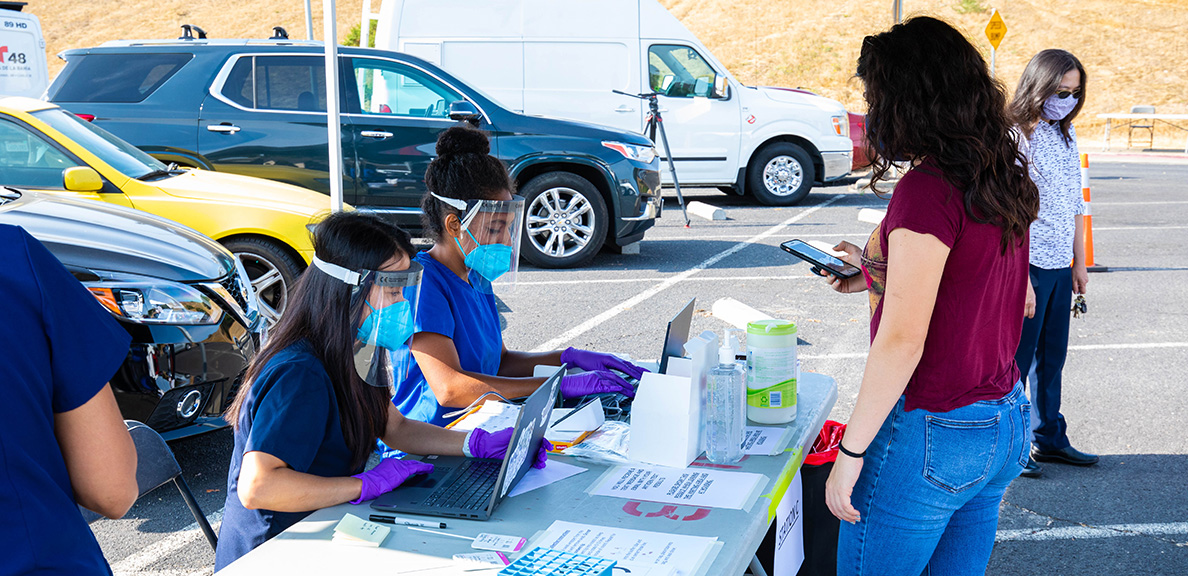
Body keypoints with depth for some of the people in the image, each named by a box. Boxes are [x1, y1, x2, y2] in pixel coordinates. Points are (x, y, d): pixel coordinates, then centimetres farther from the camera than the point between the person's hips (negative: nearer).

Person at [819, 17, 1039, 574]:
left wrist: (850, 452, -16)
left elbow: (902, 342, -23)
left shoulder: (928, 189, -20)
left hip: (932, 434, -8)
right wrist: (880, 272, 19)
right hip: (1005, 424, 9)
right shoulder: (1006, 181, 5)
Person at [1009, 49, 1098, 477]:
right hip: (1027, 265, -8)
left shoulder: (1067, 133, 11)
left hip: (1060, 265, 8)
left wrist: (1079, 262, 17)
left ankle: (1050, 438, 30)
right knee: (1016, 359, 2)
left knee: (1052, 358, 17)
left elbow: (1075, 202, 18)